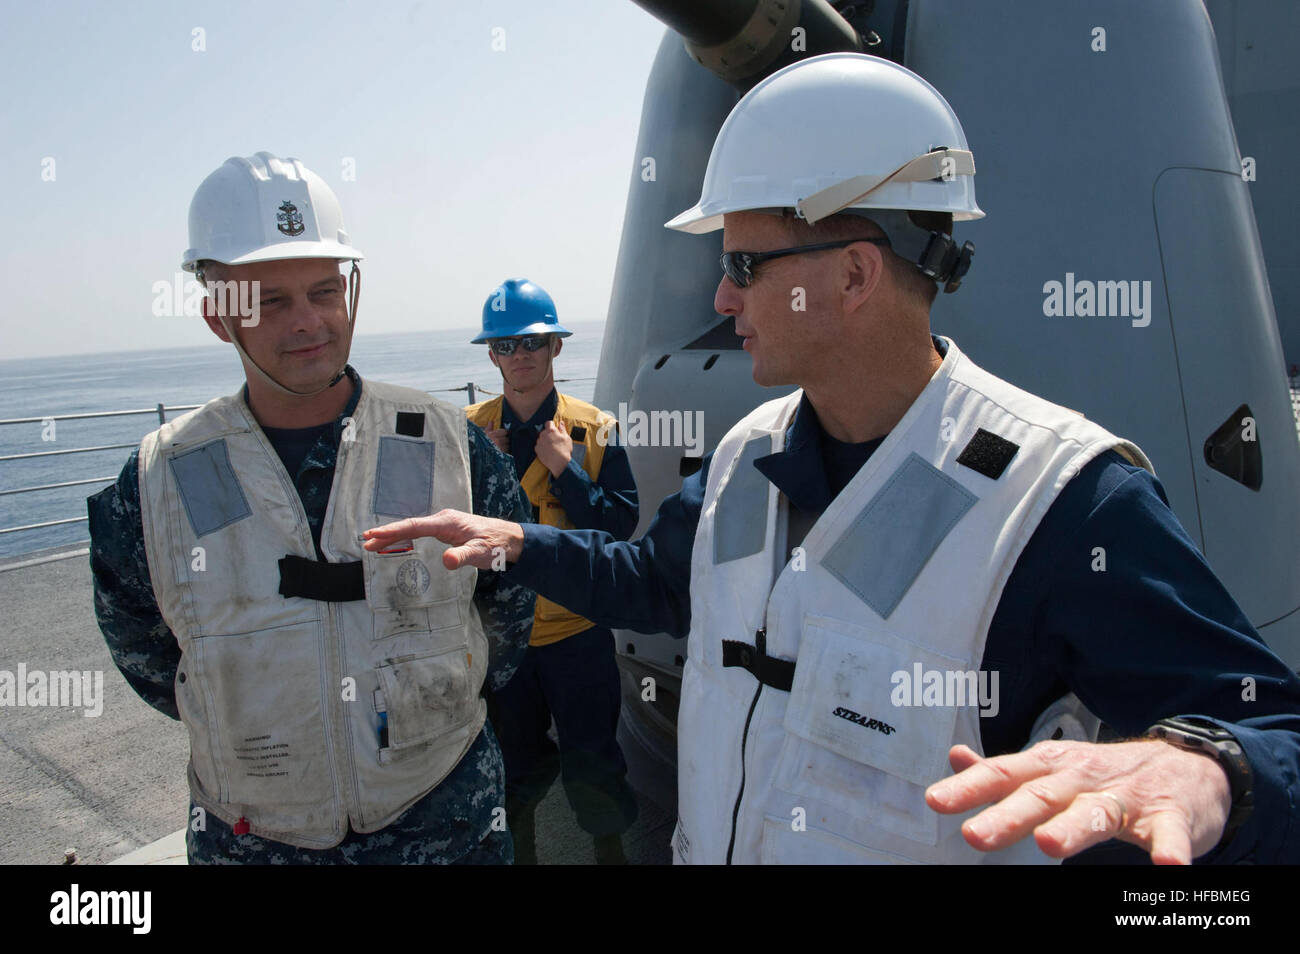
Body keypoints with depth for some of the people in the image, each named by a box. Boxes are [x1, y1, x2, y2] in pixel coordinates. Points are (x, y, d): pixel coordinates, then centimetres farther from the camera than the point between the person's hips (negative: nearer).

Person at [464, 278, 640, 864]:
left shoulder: (594, 428, -6)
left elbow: (621, 526, -12)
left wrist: (566, 468, -21)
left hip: (578, 628, -2)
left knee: (592, 767, 8)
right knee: (515, 770, 20)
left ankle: (611, 850, 36)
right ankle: (520, 851, 46)